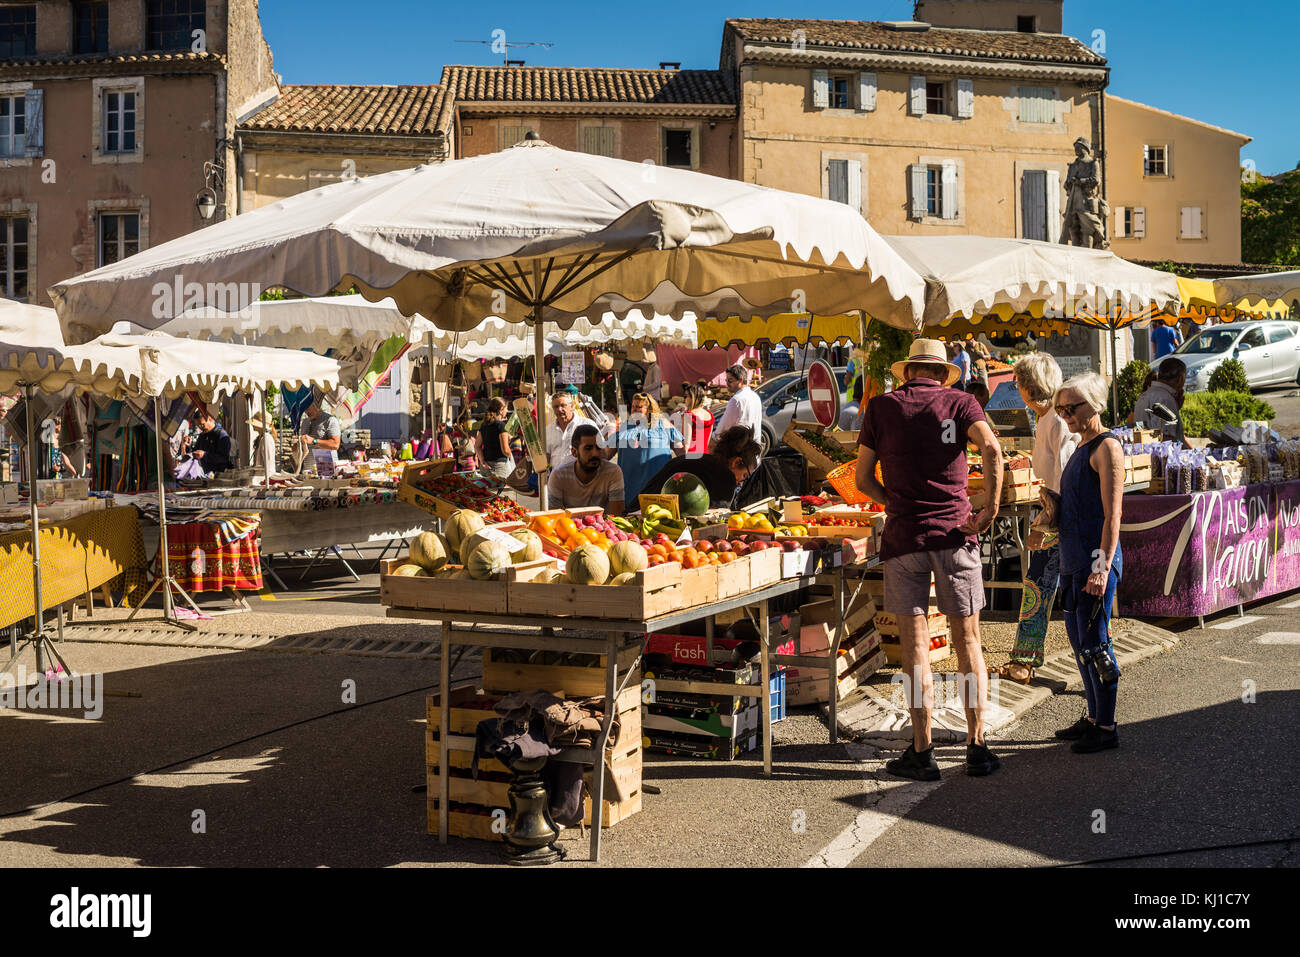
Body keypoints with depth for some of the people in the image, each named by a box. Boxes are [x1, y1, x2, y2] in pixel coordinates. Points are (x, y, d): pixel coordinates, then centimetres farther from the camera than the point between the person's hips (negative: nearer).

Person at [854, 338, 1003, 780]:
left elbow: (863, 480, 5)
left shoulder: (881, 407, 6)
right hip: (955, 533, 1)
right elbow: (992, 449, -14)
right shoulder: (960, 402, 4)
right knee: (968, 641, 9)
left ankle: (922, 753, 7)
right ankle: (977, 747, 13)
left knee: (915, 645, 4)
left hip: (904, 536, 0)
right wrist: (989, 511, -9)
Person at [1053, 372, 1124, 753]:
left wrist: (1102, 566, -22)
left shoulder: (1107, 447, -12)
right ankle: (1093, 717, 26)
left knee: (1094, 643, -3)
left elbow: (1112, 514, -18)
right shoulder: (1082, 446, 16)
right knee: (1077, 638, 15)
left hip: (1096, 559, -10)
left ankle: (1107, 728, 7)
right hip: (1073, 558, 10)